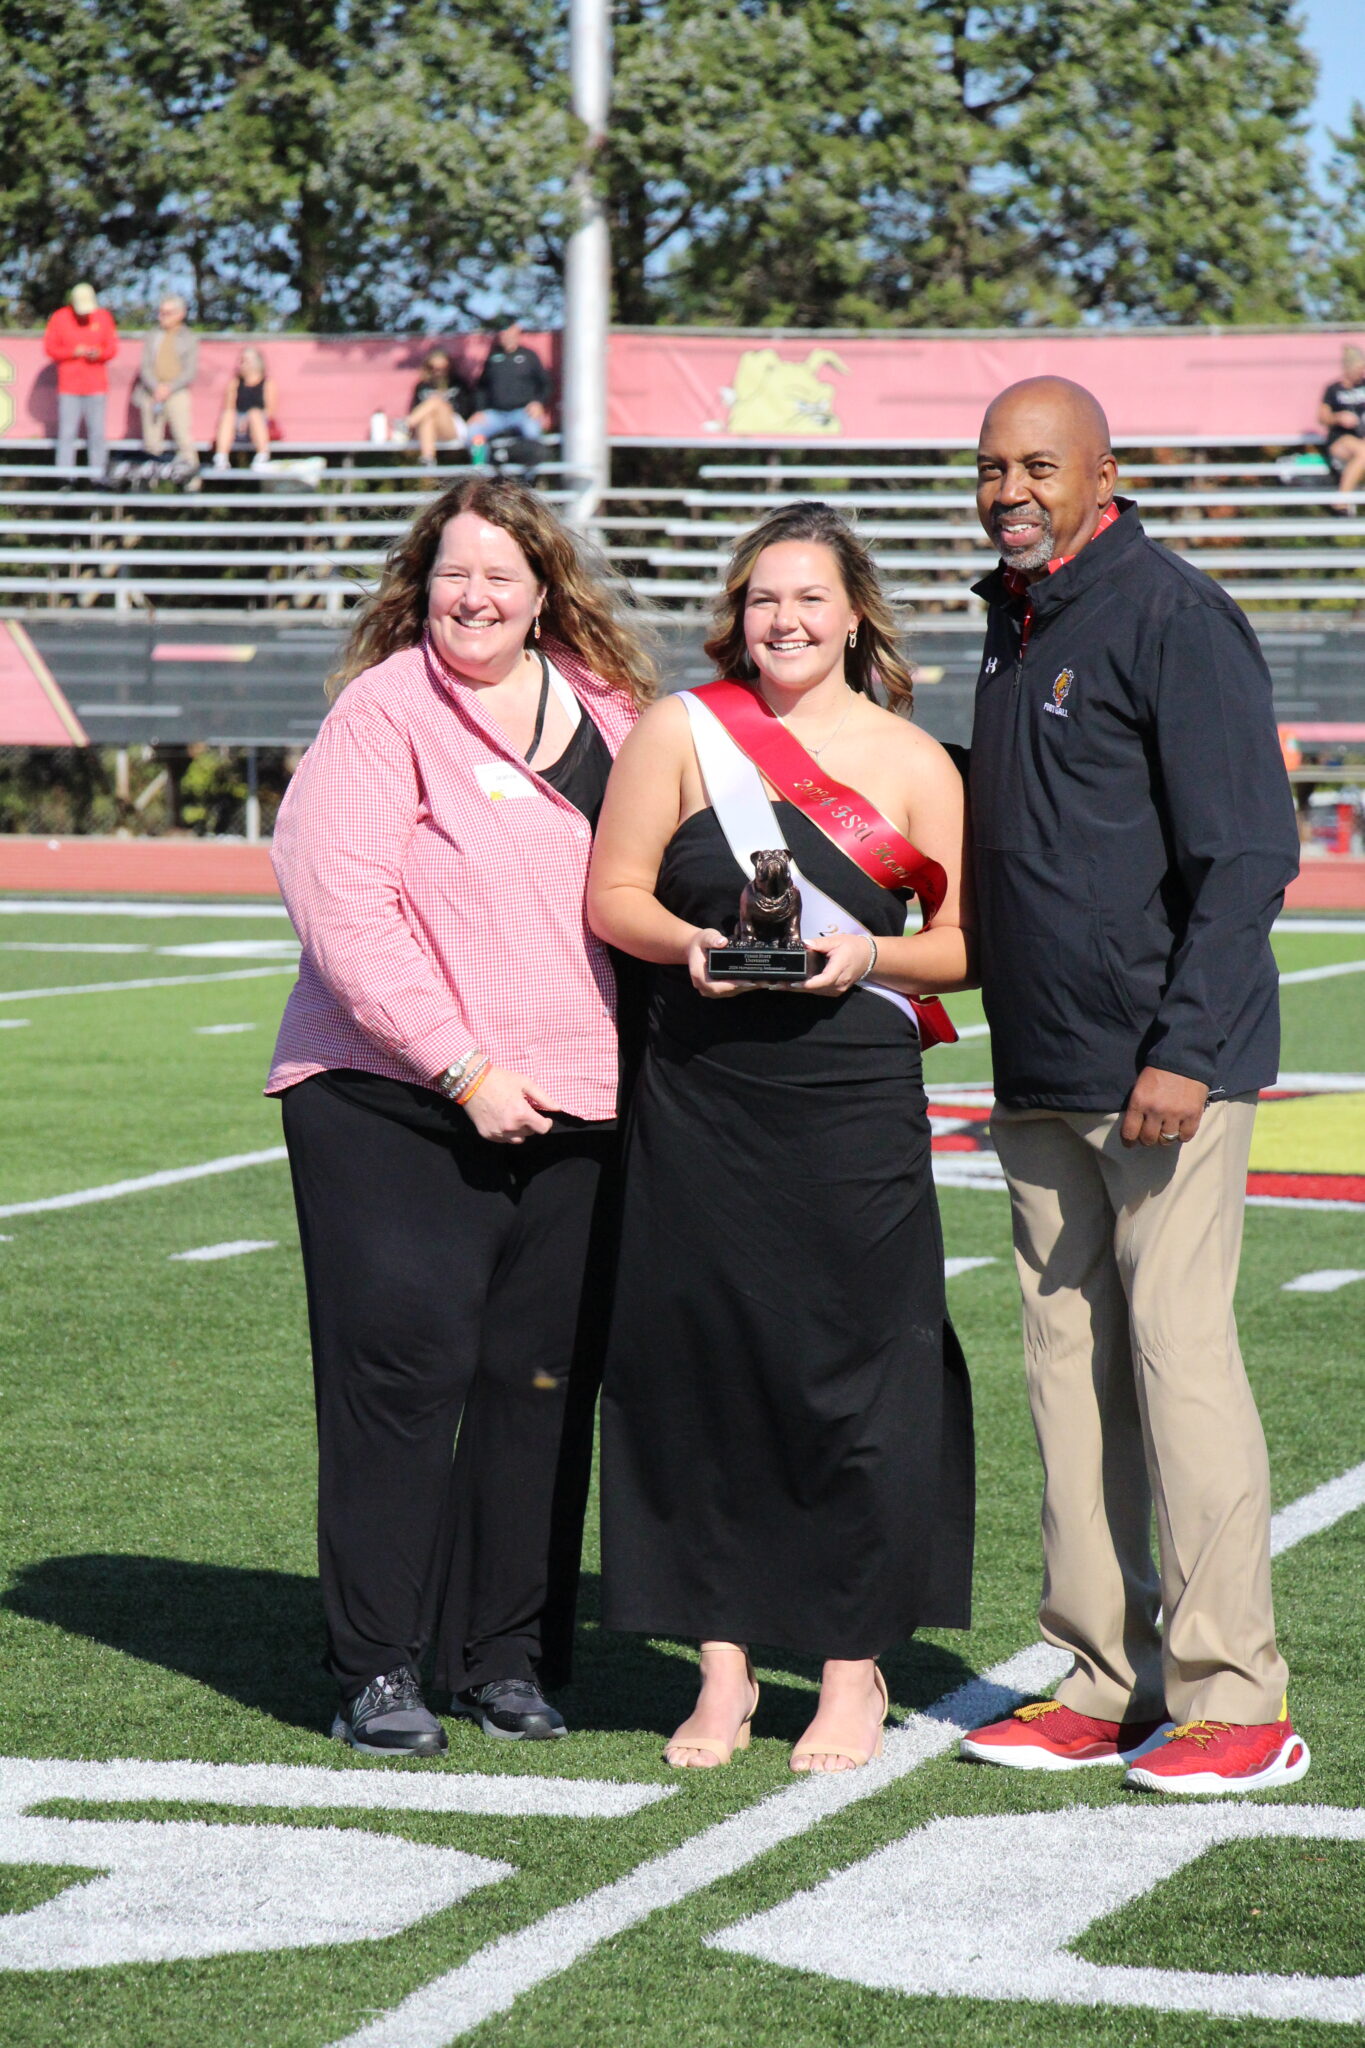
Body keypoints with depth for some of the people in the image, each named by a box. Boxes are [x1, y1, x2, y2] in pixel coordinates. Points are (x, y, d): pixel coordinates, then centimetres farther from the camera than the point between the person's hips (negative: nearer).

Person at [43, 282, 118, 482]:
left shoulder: (103, 317, 4)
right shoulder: (59, 318, -1)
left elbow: (113, 348, 6)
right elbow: (49, 347, 0)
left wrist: (99, 353, -15)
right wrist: (73, 352, -14)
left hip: (96, 387, 1)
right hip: (68, 387, -1)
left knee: (97, 433, 0)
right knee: (67, 433, -4)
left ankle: (98, 476, 4)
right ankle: (66, 477, -1)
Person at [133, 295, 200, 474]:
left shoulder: (189, 339, 9)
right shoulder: (151, 338, 14)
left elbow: (190, 371, 1)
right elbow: (145, 367, 6)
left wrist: (169, 388, -12)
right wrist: (156, 387, -13)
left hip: (177, 393, -2)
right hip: (151, 394, 2)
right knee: (152, 441, -1)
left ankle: (190, 465, -16)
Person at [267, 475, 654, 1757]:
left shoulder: (609, 713, 12)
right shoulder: (385, 710, -4)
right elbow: (337, 898, -12)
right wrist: (462, 1068, -15)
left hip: (571, 1110, 5)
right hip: (393, 1102, -5)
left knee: (541, 1381, 5)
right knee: (404, 1364, -7)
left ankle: (504, 1656, 16)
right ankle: (376, 1667, 1)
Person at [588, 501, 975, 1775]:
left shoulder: (914, 763, 7)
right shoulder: (680, 733, 7)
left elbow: (964, 945, 6)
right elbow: (611, 893, 6)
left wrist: (867, 955, -12)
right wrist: (691, 942, -13)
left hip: (855, 1106, -1)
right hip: (699, 1100, 1)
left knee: (850, 1376, -2)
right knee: (698, 1370, 2)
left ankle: (853, 1670, 10)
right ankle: (723, 1662, 13)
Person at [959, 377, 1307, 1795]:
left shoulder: (1169, 616, -9)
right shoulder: (1016, 628, 17)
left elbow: (1247, 854, -14)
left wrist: (1183, 1050, -20)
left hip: (1166, 1067, -8)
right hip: (1043, 1077, 8)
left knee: (1177, 1344, -9)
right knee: (1067, 1356, 7)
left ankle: (1235, 1699, -4)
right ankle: (1111, 1681, 14)